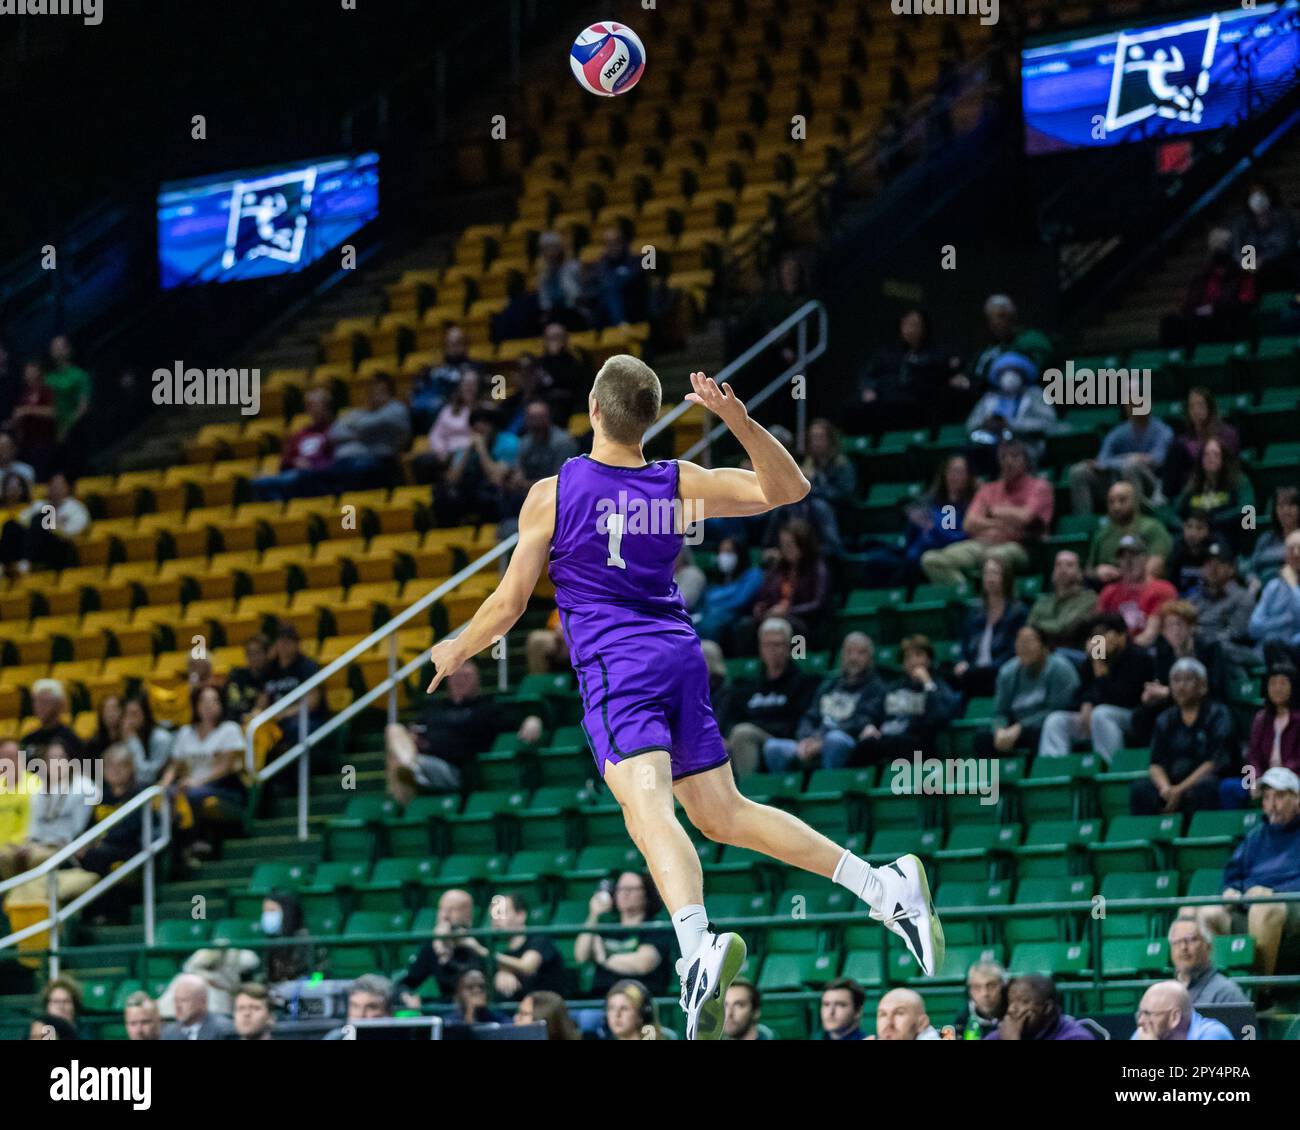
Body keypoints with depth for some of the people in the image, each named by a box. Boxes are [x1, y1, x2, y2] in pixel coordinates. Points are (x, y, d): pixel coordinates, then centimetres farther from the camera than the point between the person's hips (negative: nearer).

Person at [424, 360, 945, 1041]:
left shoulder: (551, 495, -2)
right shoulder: (679, 485, 7)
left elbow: (510, 603, 3)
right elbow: (789, 488, 11)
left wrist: (457, 652, 23)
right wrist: (739, 419, -3)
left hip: (614, 666, -5)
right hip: (681, 656, 5)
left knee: (649, 810, -24)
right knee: (723, 813, 16)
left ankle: (699, 946, -49)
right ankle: (885, 887, 6)